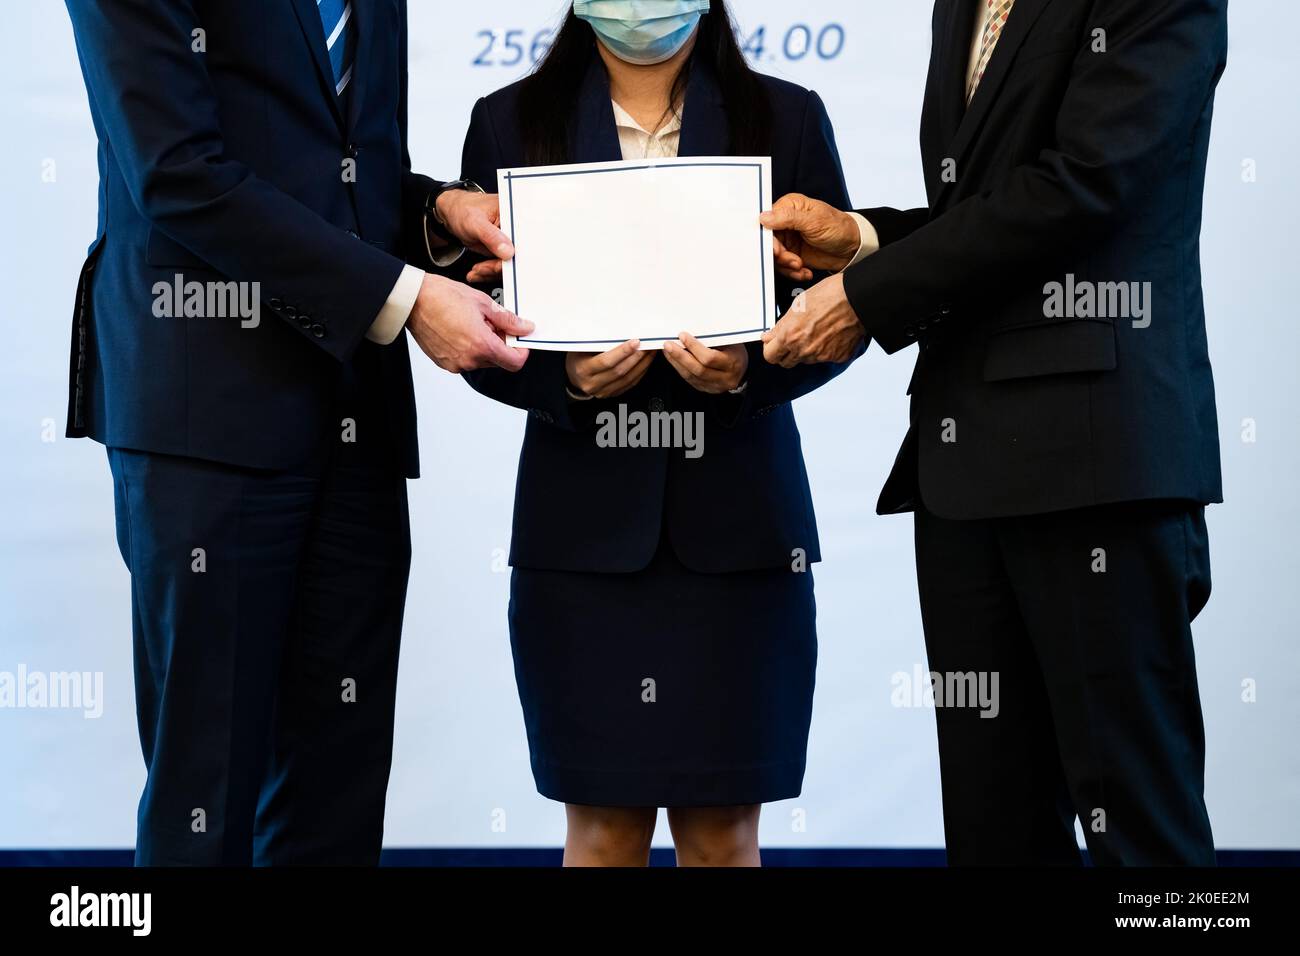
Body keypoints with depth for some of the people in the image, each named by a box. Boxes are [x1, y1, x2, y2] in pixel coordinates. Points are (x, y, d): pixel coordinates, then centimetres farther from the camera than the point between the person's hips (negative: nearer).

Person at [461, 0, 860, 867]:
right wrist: (567, 378, -15)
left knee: (723, 825, 3)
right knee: (603, 820, 3)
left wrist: (750, 369, -15)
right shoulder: (510, 124, 7)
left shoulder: (786, 119, 7)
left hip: (737, 512, 0)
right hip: (584, 517, 0)